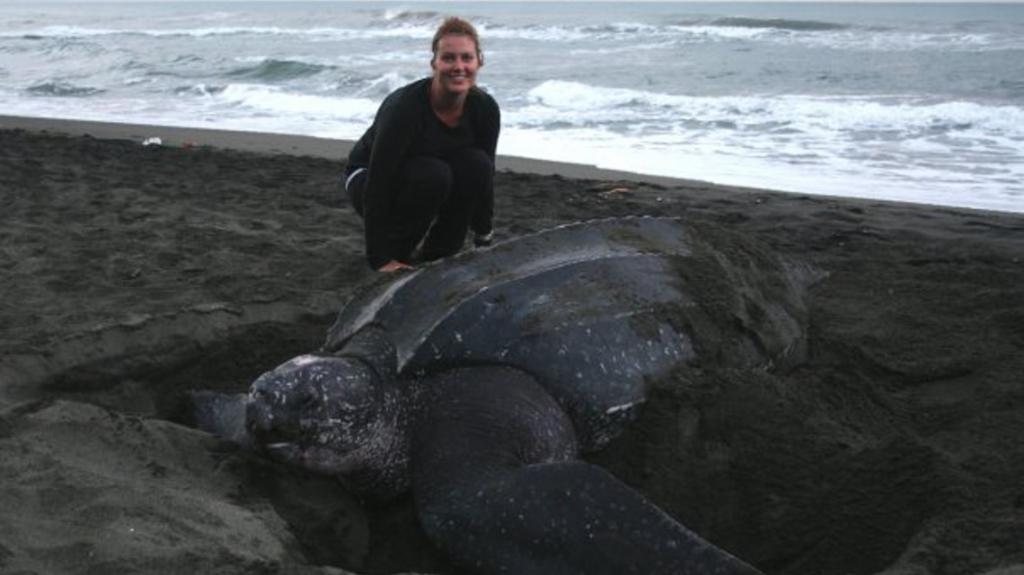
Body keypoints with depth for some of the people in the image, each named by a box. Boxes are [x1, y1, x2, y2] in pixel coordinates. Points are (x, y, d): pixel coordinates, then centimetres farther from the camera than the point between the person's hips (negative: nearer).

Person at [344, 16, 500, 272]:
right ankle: (396, 252, -12)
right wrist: (380, 259, -31)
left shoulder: (485, 108, -18)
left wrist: (484, 241, -5)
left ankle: (438, 252, -7)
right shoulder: (405, 106, -34)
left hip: (431, 183, 5)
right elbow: (378, 183, -32)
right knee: (432, 174, -34)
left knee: (477, 164, -24)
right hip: (368, 178, -5)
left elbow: (486, 175, -6)